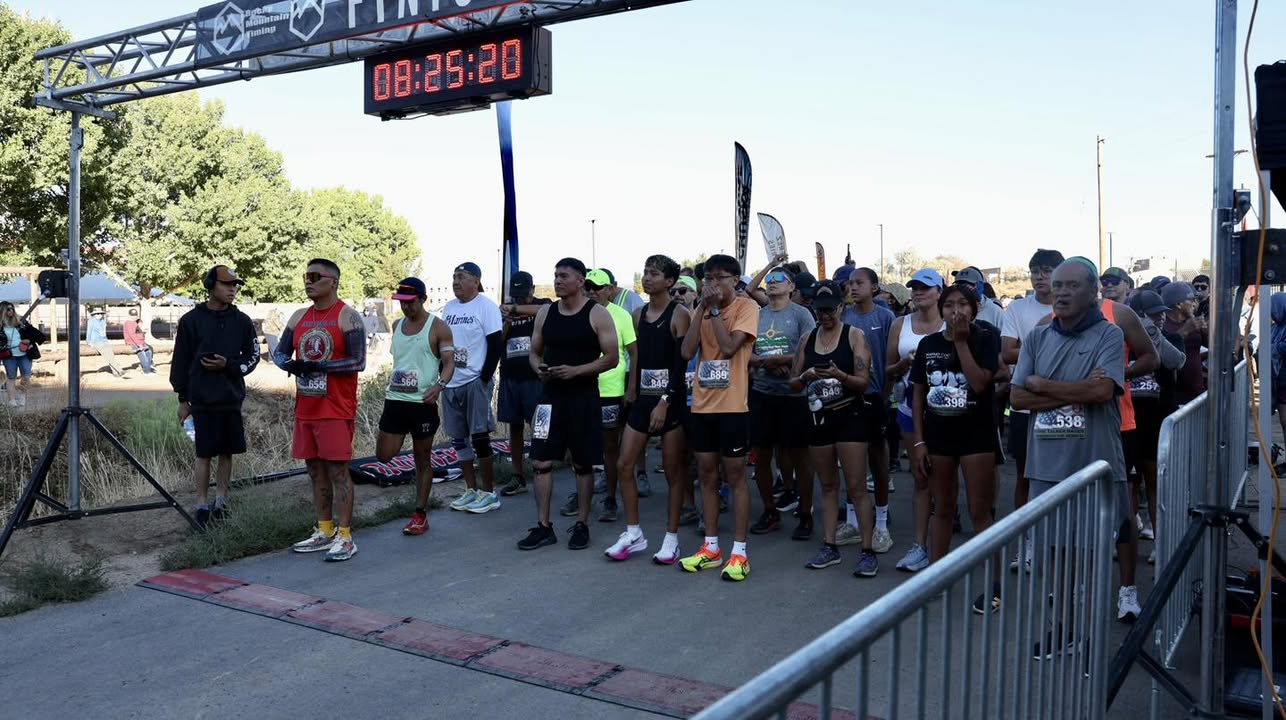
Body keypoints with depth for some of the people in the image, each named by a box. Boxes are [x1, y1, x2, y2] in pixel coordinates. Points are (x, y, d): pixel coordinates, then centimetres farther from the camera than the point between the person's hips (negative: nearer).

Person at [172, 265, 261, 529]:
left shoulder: (242, 321, 5)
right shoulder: (191, 320, -1)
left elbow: (253, 356, 8)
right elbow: (180, 361, 2)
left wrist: (228, 365, -11)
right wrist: (183, 399, 1)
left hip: (232, 398, 3)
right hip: (203, 400, -3)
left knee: (227, 452, 9)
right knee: (204, 455, 0)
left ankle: (221, 502, 20)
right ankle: (202, 506, 9)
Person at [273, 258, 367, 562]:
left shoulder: (347, 317, -8)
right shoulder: (299, 317, 12)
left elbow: (358, 361, -15)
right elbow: (279, 352, 14)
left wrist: (319, 366, -21)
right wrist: (290, 364, -9)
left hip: (336, 410, -7)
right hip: (305, 409, 7)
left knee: (337, 470, -5)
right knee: (315, 470, 12)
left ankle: (345, 537, 0)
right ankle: (324, 532, 23)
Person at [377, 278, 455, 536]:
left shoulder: (438, 328, -6)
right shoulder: (397, 325, 12)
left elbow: (449, 362, -11)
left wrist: (439, 385, -29)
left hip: (423, 402, -5)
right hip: (395, 400, 5)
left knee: (422, 459, 5)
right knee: (384, 456, -2)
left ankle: (420, 515, 14)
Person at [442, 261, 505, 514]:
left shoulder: (486, 306, -8)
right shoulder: (449, 308, 12)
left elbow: (496, 345, -12)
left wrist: (485, 378, -15)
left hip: (475, 382, -7)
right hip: (451, 383, 7)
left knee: (479, 436, -6)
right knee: (459, 439, 10)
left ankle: (489, 492, 3)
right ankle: (471, 490, 20)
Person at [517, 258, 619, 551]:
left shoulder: (597, 314, -5)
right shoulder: (545, 313, 8)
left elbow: (612, 358, -8)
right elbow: (535, 352, 16)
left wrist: (575, 370, -19)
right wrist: (539, 369, -7)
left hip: (584, 397, -4)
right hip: (551, 395, 4)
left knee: (583, 464, 5)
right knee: (541, 461, 1)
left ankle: (581, 525, 17)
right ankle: (543, 527, 10)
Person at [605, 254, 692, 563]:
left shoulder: (678, 315, -8)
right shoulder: (638, 314, 12)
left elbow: (681, 364, -13)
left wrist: (665, 402, -18)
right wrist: (633, 393, 13)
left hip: (670, 401, -7)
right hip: (643, 398, 7)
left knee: (673, 472, 2)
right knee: (624, 465, 4)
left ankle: (671, 538, 12)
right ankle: (633, 534, 16)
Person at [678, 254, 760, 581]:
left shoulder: (747, 307, -6)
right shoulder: (703, 310, 10)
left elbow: (729, 346, -20)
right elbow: (687, 352, -4)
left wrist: (714, 309, -14)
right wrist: (703, 308, -7)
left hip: (732, 406, -6)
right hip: (702, 404, 6)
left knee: (735, 476, 0)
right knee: (707, 475, 11)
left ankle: (739, 552, 7)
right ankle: (711, 548, 20)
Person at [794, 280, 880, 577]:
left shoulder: (854, 335, -4)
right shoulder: (807, 339, 8)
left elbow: (863, 382, -8)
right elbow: (793, 382, 9)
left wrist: (840, 375, -27)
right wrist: (806, 376, -12)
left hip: (849, 416, -4)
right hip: (819, 418, 4)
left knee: (856, 487, -5)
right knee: (828, 485, 12)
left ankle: (867, 551, 0)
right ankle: (829, 546, 20)